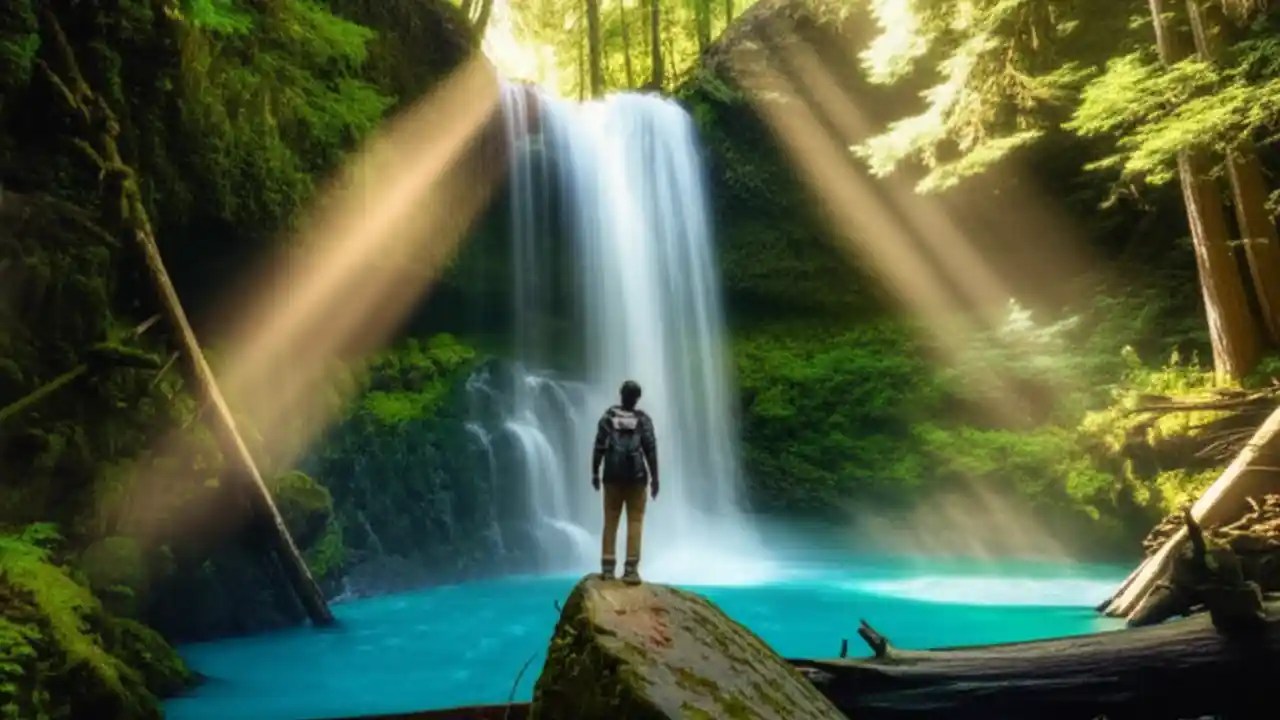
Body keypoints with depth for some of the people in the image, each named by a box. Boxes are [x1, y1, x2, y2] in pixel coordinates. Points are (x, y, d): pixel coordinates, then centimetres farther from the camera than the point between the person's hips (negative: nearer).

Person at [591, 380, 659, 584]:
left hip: (613, 475, 2)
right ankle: (631, 569, -4)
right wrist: (654, 477, 3)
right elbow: (651, 450, -3)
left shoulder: (608, 416, 1)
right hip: (636, 476, -1)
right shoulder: (643, 419, -1)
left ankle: (608, 566, 7)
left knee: (610, 521, 7)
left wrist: (595, 472, 7)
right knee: (635, 521, 1)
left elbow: (599, 446, -1)